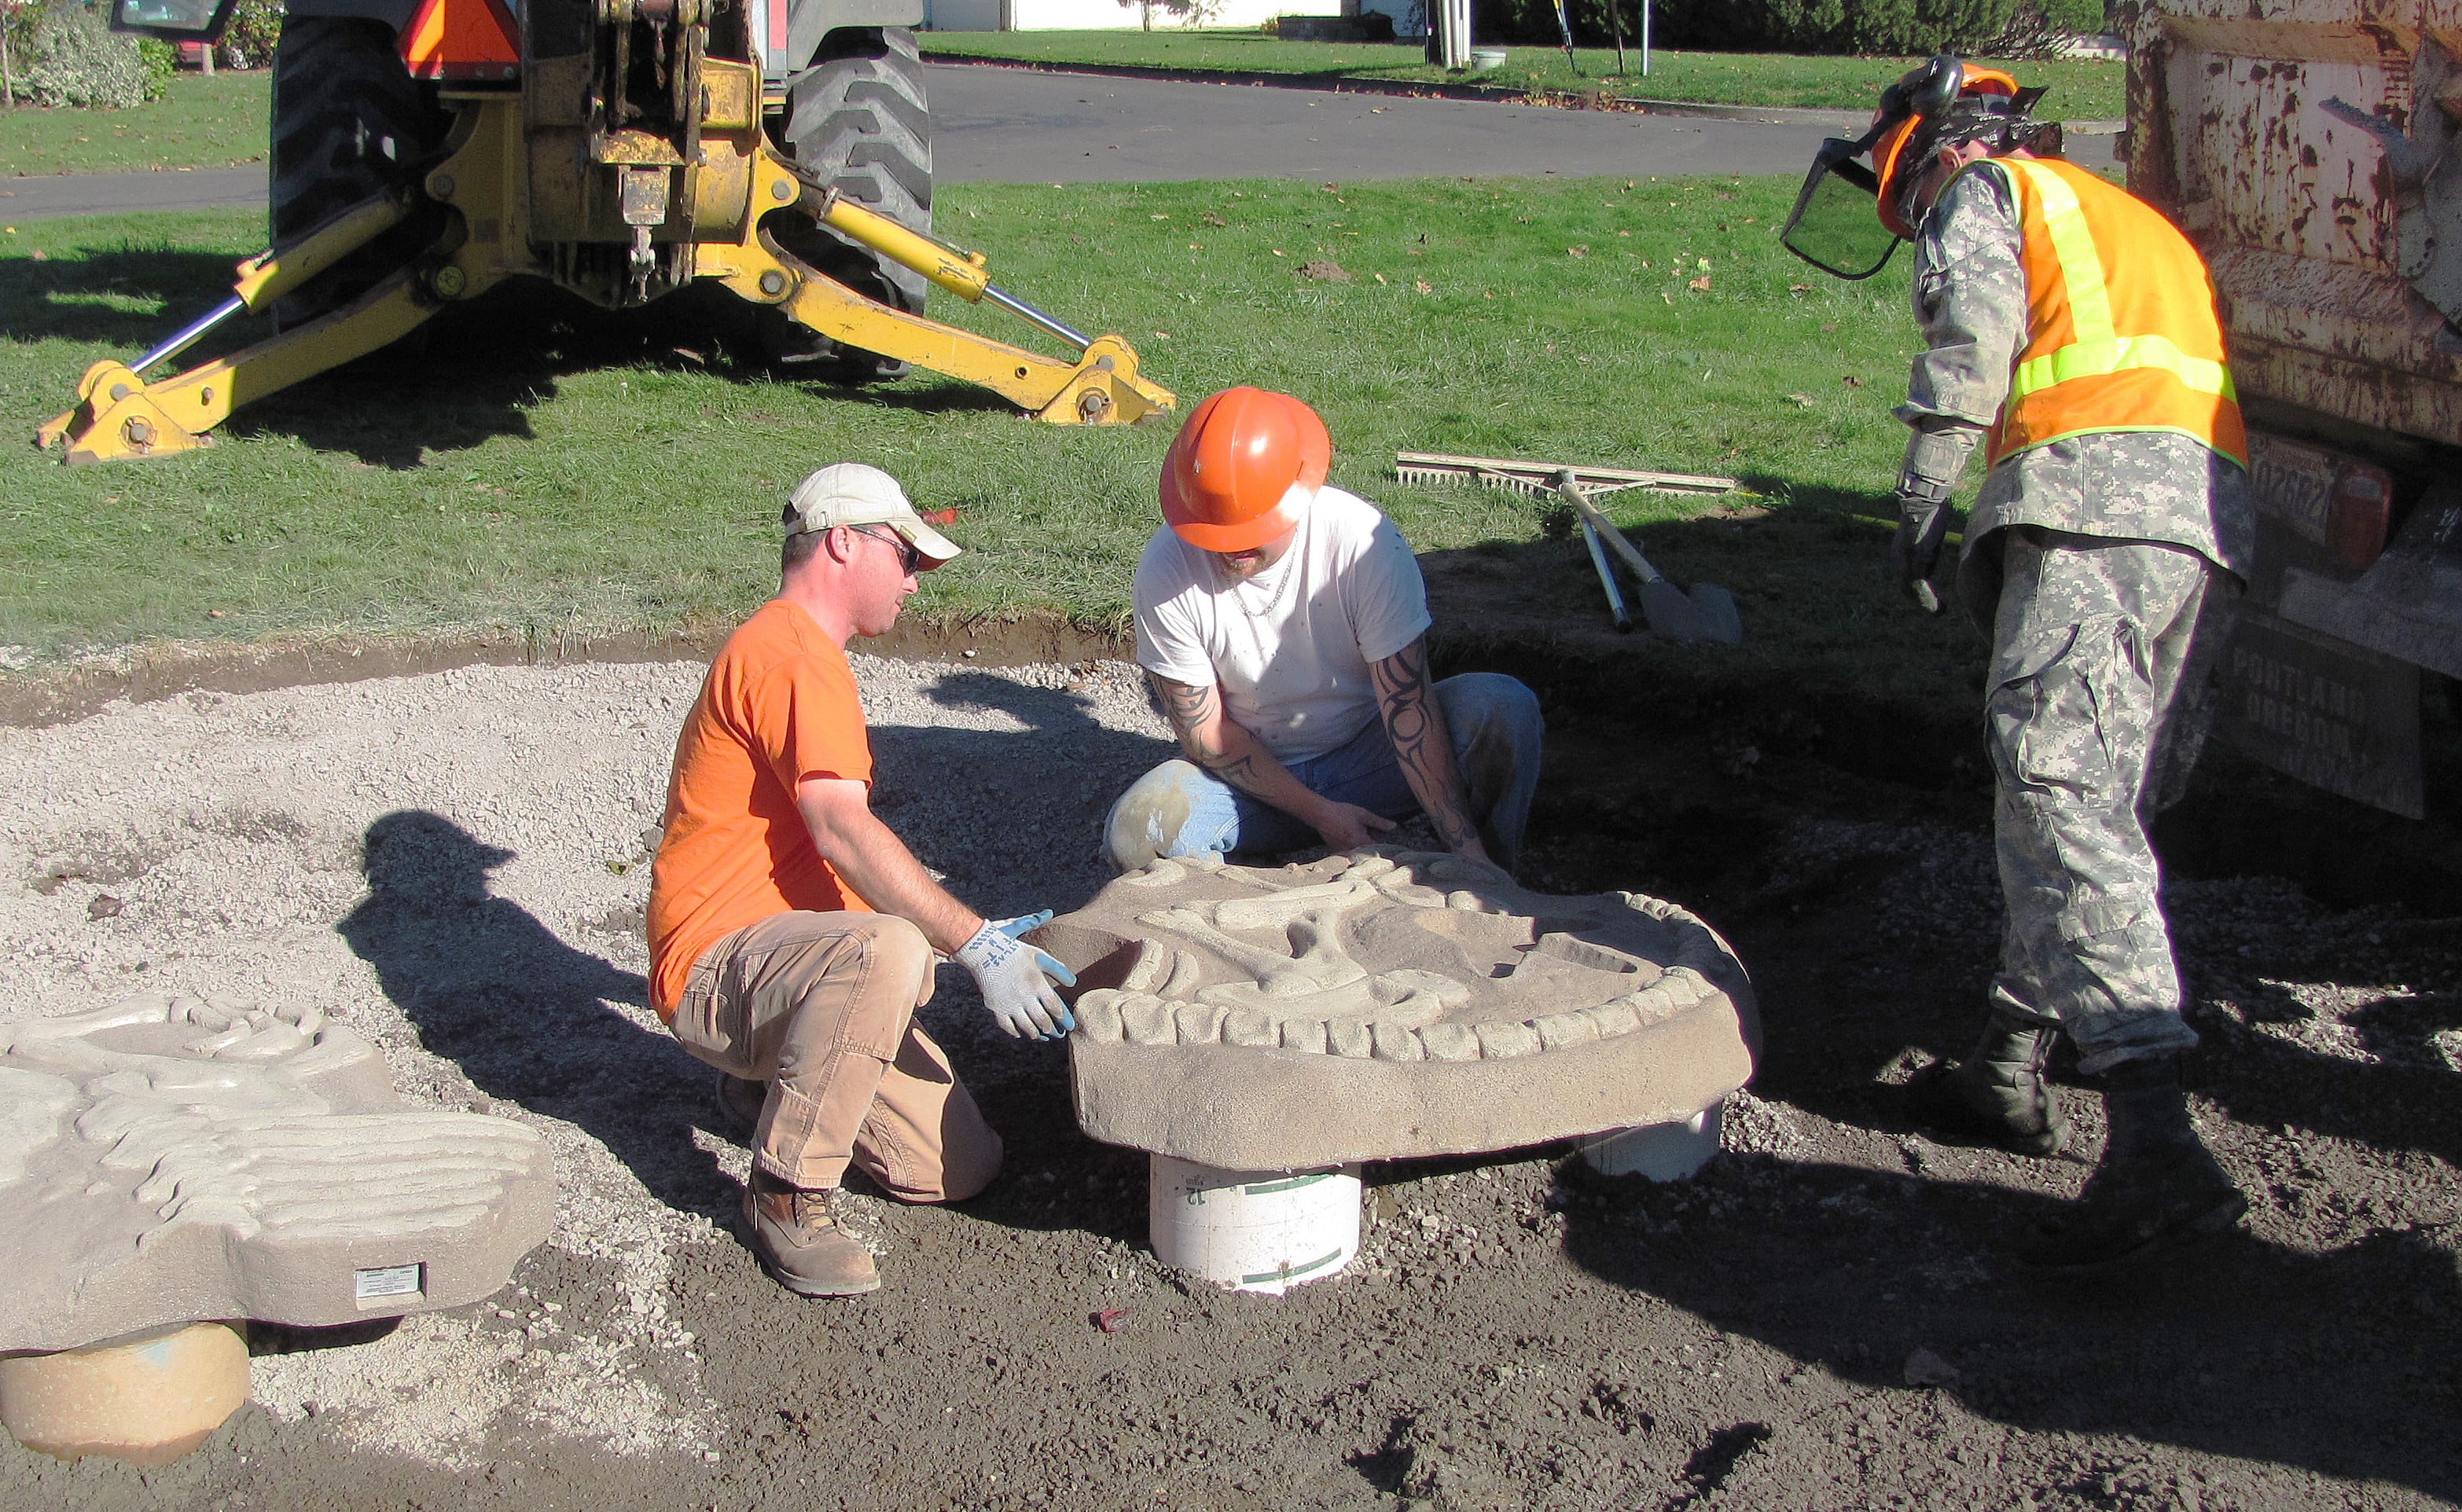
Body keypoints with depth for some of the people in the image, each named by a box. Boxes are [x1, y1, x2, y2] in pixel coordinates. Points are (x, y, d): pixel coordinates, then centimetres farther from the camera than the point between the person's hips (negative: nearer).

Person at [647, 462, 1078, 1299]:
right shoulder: (789, 651, -14)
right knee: (887, 950, -40)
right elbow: (843, 832, -26)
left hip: (801, 956, 10)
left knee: (960, 1166, -3)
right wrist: (976, 943, -29)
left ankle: (776, 1081, 20)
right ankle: (787, 1194, -22)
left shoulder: (802, 652, 21)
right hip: (716, 968, -10)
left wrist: (965, 933, 15)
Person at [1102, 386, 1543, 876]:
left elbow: (1407, 705, -24)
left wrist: (1466, 848, -31)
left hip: (1366, 756, 0)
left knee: (1504, 706, -26)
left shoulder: (1365, 542, -22)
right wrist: (1319, 814, -18)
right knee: (1135, 833, -30)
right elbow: (1205, 730, -12)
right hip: (1254, 774, 0)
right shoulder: (1167, 569, -19)